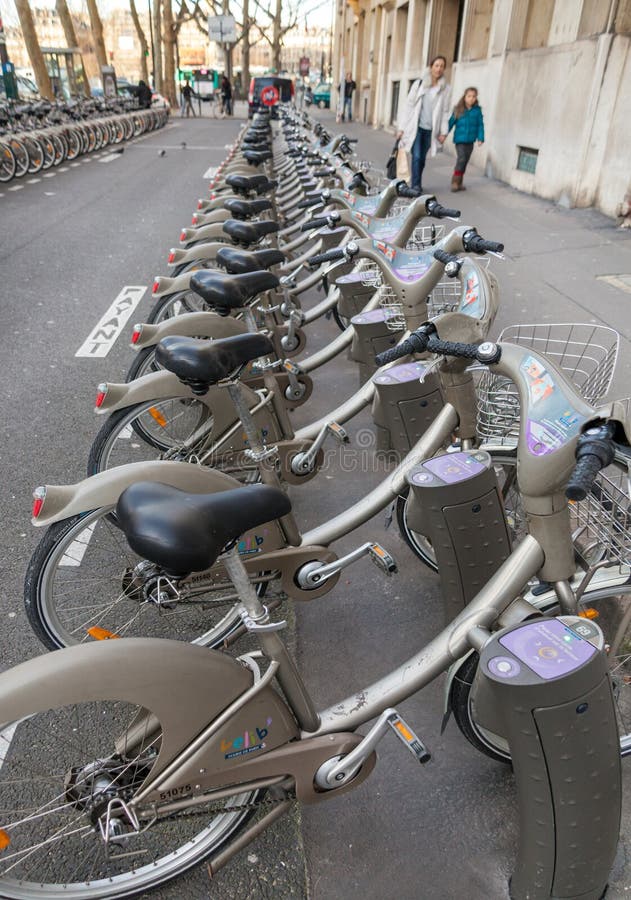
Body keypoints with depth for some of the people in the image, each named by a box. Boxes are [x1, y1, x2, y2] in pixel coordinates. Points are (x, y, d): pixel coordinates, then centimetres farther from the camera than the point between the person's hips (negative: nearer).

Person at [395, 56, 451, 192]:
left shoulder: (446, 89, 5)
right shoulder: (419, 84, 3)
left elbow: (445, 111, 6)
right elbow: (408, 105, 2)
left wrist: (443, 132, -2)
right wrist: (401, 128, -2)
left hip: (430, 129, 2)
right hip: (416, 127, -2)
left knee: (422, 158, 7)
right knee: (416, 156, -13)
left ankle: (417, 184, 20)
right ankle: (416, 185, -12)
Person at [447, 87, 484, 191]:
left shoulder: (477, 110, 1)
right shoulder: (458, 109, -3)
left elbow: (480, 125, 2)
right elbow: (451, 122, -1)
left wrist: (480, 138, -6)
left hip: (470, 140, 3)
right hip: (459, 139, -3)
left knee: (465, 161, 10)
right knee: (461, 159, -18)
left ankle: (459, 183, 20)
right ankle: (455, 181, -9)